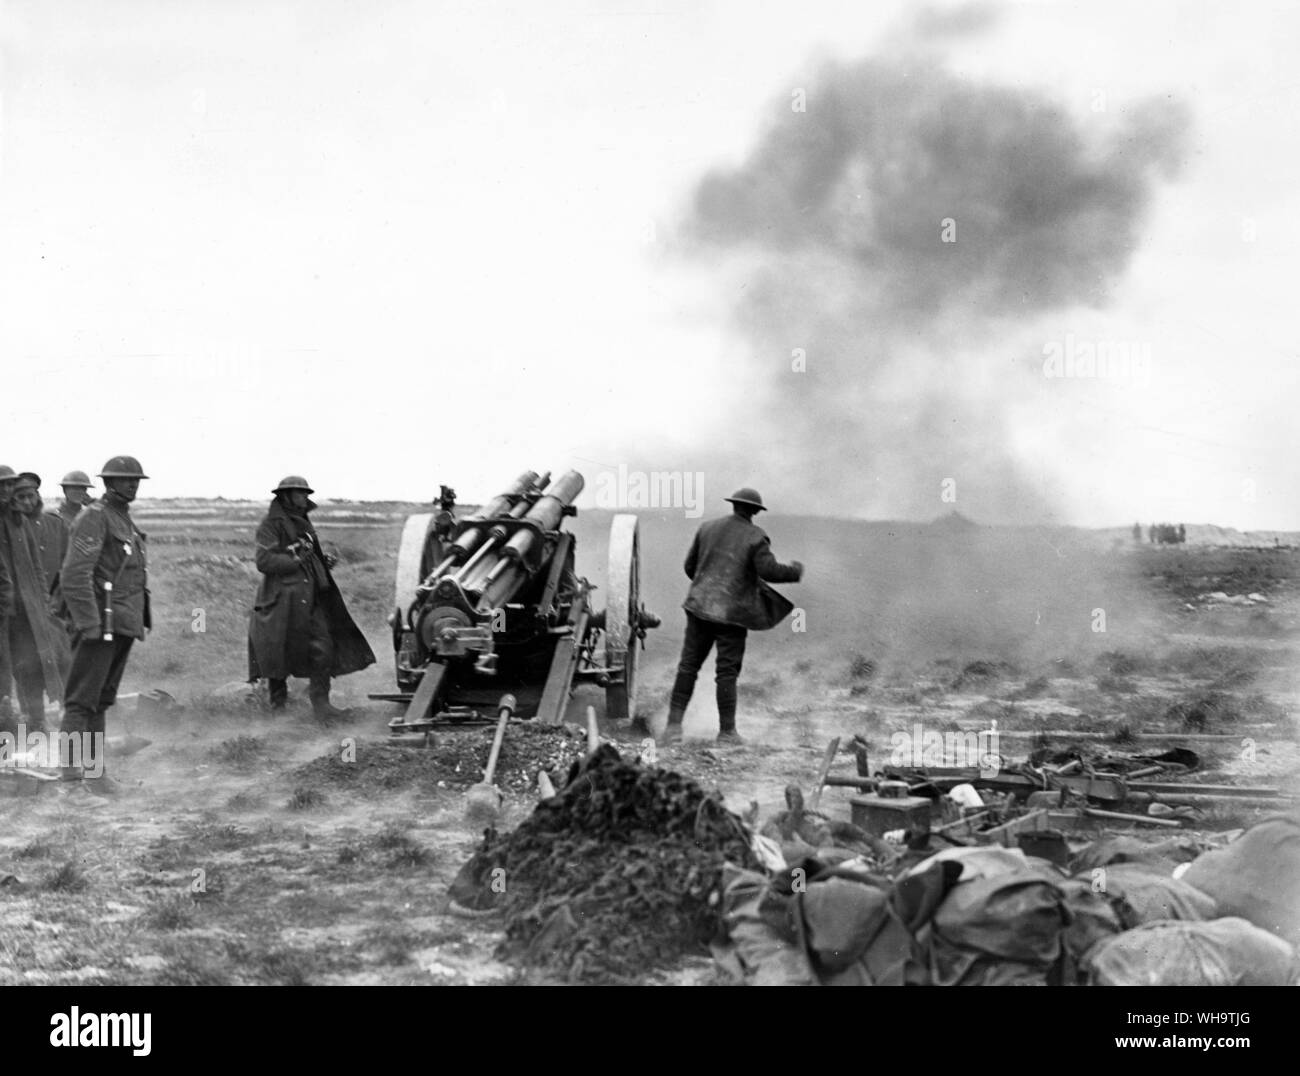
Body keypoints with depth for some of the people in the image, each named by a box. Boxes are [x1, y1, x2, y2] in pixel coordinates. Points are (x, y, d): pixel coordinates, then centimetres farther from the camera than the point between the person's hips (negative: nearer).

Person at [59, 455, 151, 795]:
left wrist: (142, 620, 19)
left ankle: (94, 769, 17)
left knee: (102, 701, 12)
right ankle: (71, 774, -5)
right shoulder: (94, 517, -11)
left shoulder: (126, 519, 17)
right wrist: (90, 624, -24)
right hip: (102, 623, -9)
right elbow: (75, 574, -20)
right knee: (82, 700, -6)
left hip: (125, 626, 9)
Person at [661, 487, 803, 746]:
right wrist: (794, 571, 4)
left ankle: (674, 725, 3)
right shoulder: (754, 536, -5)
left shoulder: (708, 528, 8)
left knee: (689, 665, 7)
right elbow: (769, 570, -14)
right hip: (732, 612, -4)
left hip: (700, 605, 4)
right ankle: (727, 732, 7)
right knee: (727, 672, 3)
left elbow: (690, 566, 13)